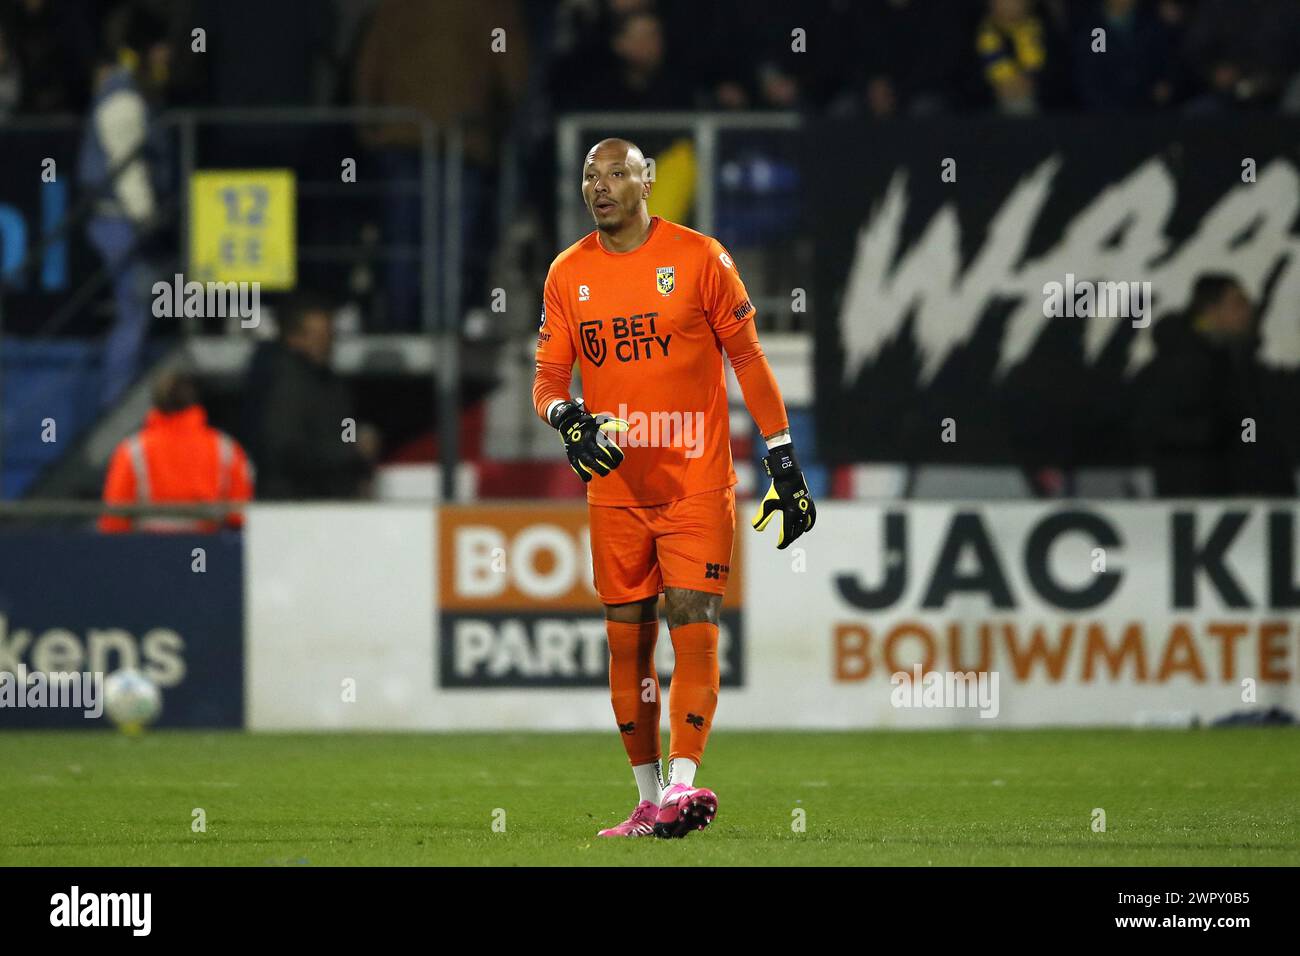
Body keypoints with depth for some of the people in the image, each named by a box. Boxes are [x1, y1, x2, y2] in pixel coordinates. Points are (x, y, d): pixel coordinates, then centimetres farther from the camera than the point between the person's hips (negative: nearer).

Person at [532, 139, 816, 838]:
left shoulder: (698, 258, -3)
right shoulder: (568, 274, 7)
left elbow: (747, 360, 2)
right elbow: (547, 379, 8)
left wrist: (784, 466, 1)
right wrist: (569, 420, -16)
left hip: (697, 482, -3)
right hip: (616, 487, 3)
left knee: (692, 620, -14)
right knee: (627, 638, 4)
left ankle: (682, 784, -21)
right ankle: (649, 798, 12)